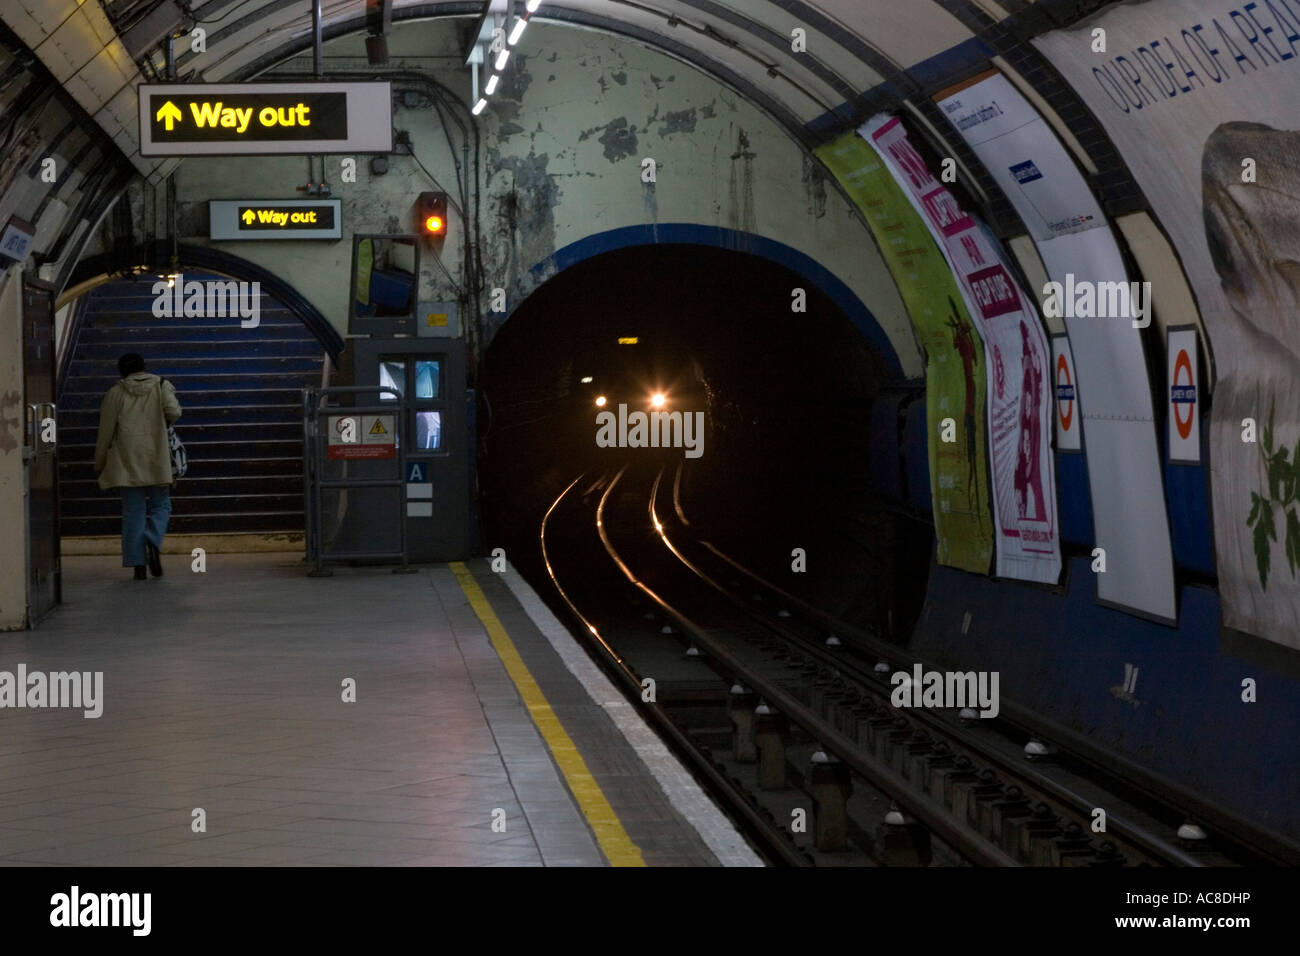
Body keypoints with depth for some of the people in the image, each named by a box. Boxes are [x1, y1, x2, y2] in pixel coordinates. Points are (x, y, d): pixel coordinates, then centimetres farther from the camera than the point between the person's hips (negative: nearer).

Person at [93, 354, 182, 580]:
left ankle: (137, 563, -3)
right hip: (156, 461, 0)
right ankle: (153, 542, -18)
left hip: (127, 463, 0)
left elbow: (106, 432, 3)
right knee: (160, 506, 11)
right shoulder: (161, 387, 4)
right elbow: (174, 411, -12)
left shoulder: (116, 394, 3)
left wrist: (99, 464, 11)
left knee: (133, 511, 3)